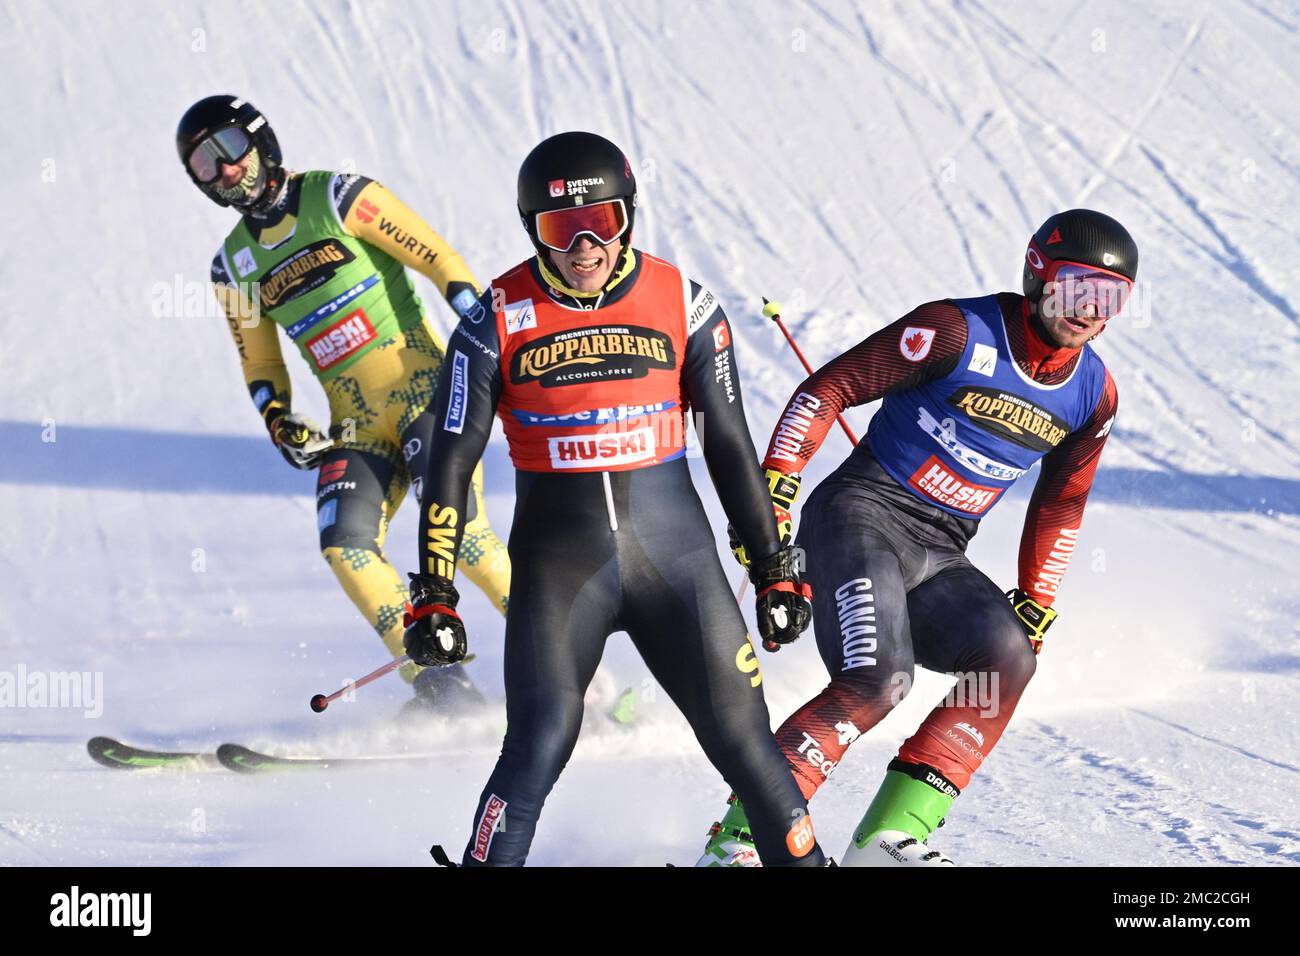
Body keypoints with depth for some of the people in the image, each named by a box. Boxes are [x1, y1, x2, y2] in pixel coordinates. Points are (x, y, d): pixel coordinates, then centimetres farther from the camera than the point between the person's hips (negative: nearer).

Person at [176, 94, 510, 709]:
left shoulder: (338, 199, -3)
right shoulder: (234, 267, 12)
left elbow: (441, 262, -4)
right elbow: (260, 368, 22)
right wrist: (281, 424, 2)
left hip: (427, 388, -5)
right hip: (357, 424, 5)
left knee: (452, 522, -23)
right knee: (345, 544, -18)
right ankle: (439, 684, -13)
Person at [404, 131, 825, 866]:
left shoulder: (683, 305, -2)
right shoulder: (499, 319, -5)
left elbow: (730, 446, 6)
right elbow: (452, 463, -1)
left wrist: (775, 570, 6)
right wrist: (434, 594, -4)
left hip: (675, 552, 1)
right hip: (557, 564, -1)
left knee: (744, 738, 1)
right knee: (538, 749, -15)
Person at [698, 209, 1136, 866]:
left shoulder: (1093, 395, 7)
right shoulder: (960, 332, -12)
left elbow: (1059, 507, 21)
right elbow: (827, 390, -10)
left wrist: (1036, 607, 15)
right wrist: (773, 489, -17)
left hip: (940, 557, 6)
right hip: (863, 513, -6)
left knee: (1008, 658, -18)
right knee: (877, 680, -26)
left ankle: (891, 835, -13)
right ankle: (741, 836, -19)